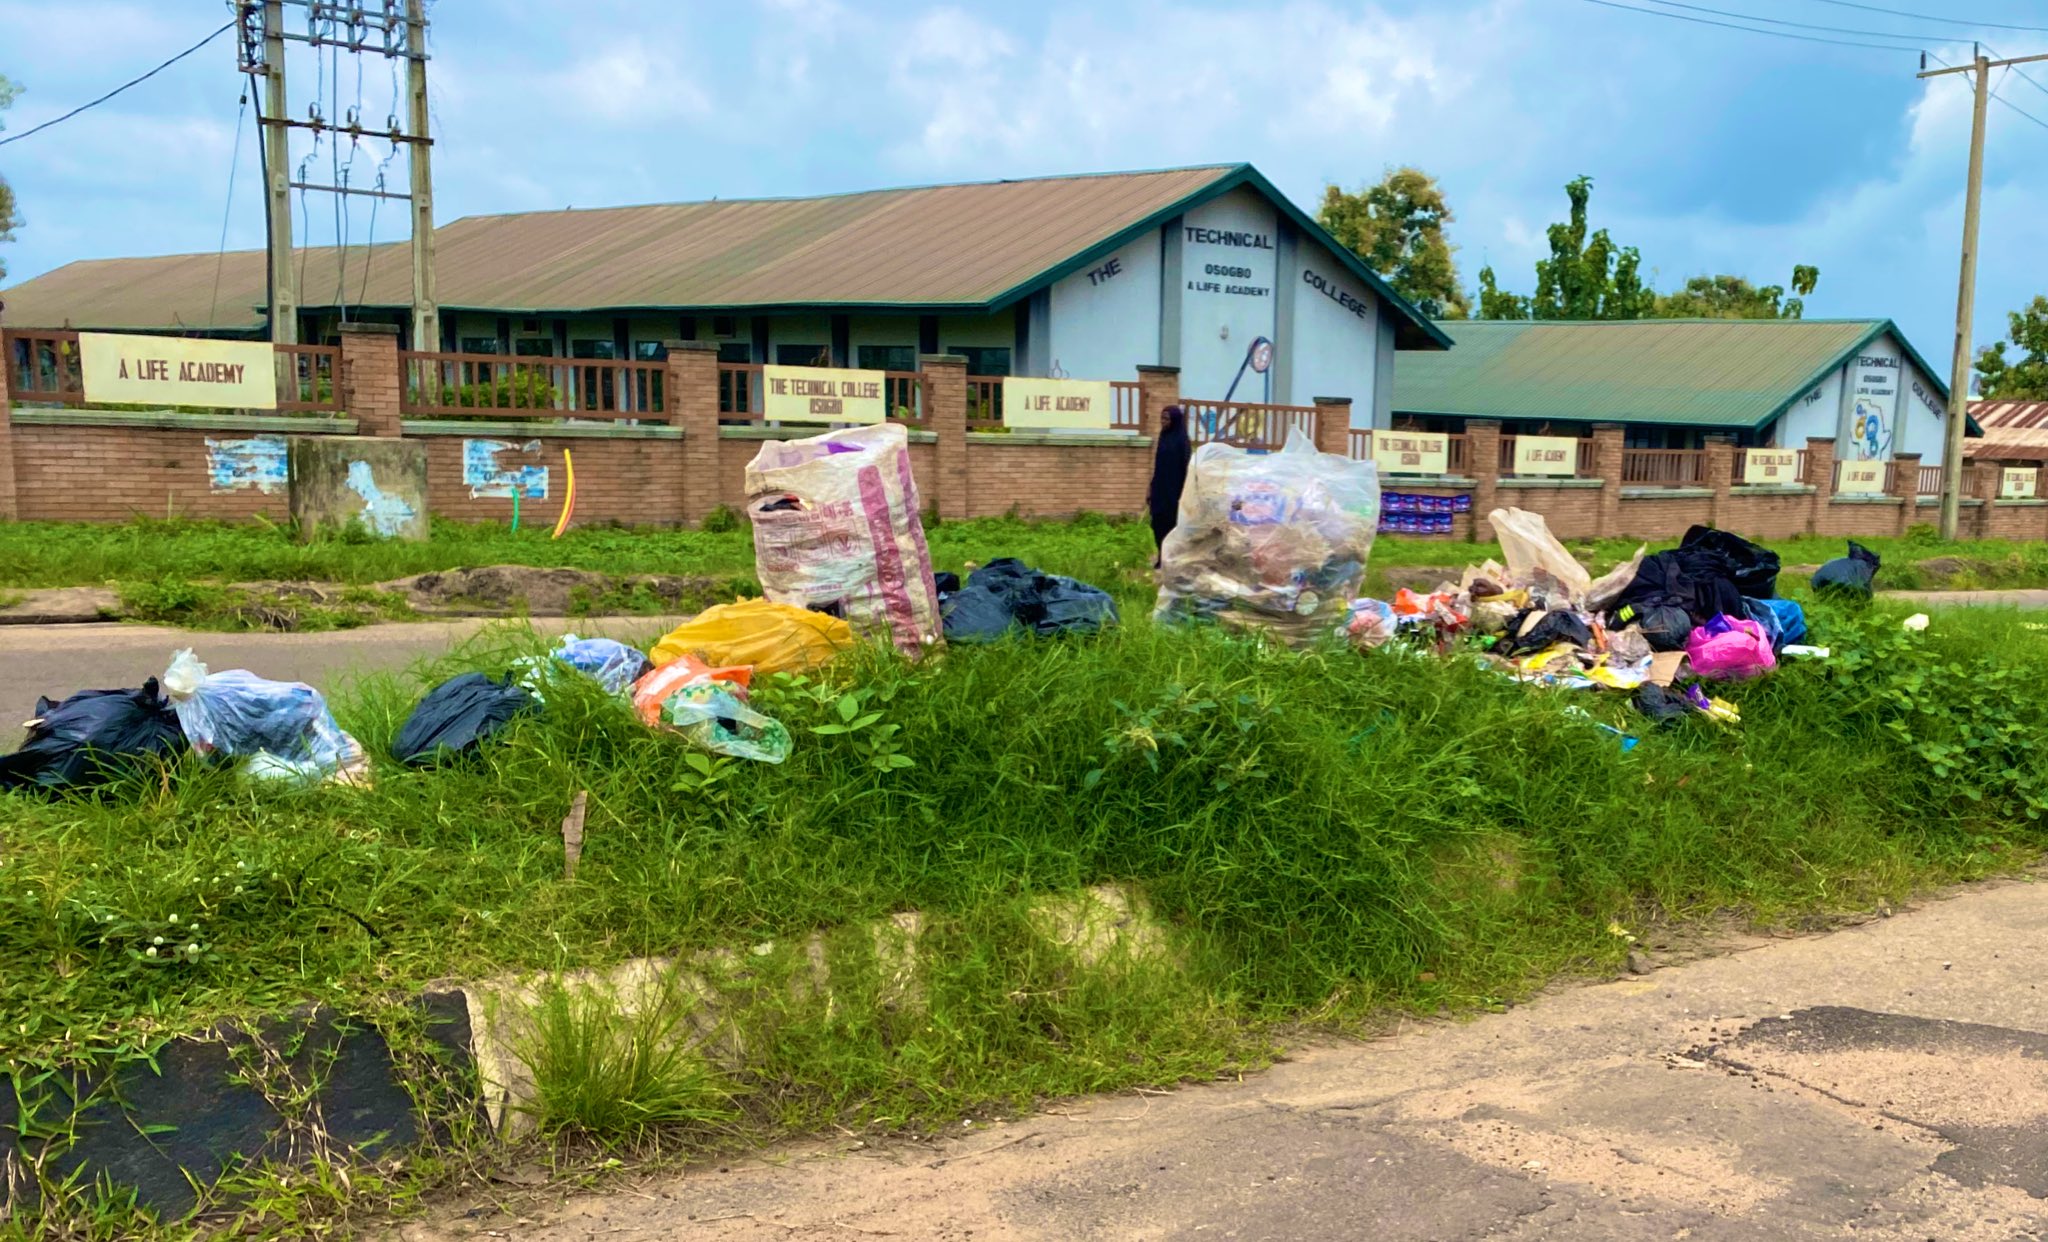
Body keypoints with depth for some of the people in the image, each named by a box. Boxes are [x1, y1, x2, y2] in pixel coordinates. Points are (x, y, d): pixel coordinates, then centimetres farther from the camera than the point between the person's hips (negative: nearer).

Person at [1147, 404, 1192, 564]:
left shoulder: (1181, 440, -11)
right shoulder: (1163, 437, 10)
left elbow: (1186, 467, -13)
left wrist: (1183, 493, -17)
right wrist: (1151, 487, 14)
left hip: (1174, 490, -7)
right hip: (1160, 489, 7)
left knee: (1172, 524, -2)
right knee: (1158, 523, 7)